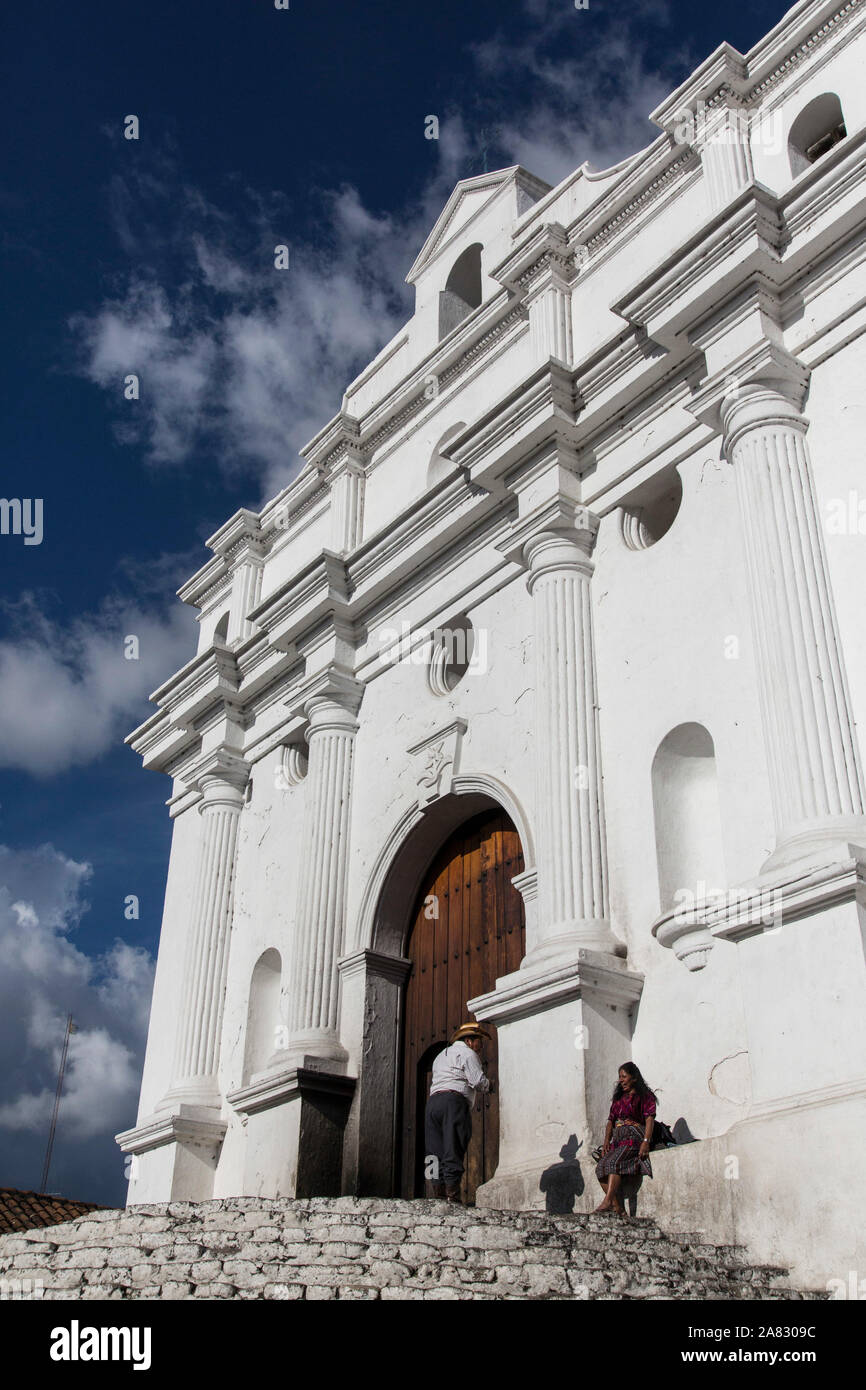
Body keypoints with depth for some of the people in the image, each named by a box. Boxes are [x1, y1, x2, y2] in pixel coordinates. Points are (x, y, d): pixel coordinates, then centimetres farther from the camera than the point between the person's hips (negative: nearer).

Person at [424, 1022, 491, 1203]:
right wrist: (487, 1085, 15)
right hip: (454, 1100, -7)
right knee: (454, 1149, -10)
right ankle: (452, 1192, -16)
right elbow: (478, 1081, -7)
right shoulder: (467, 1053, 5)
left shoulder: (441, 1055, 32)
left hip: (433, 1101, 7)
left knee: (436, 1149, 2)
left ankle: (438, 1190, -4)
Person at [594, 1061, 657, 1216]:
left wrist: (646, 1142, -20)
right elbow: (611, 1120, 20)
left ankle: (608, 1201, -40)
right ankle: (618, 1208, -24)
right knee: (601, 1166, -18)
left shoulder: (645, 1096, 6)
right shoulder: (618, 1097, 25)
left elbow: (650, 1119, -6)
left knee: (614, 1162, -31)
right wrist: (606, 1141, 4)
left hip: (635, 1138, -6)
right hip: (618, 1139, 6)